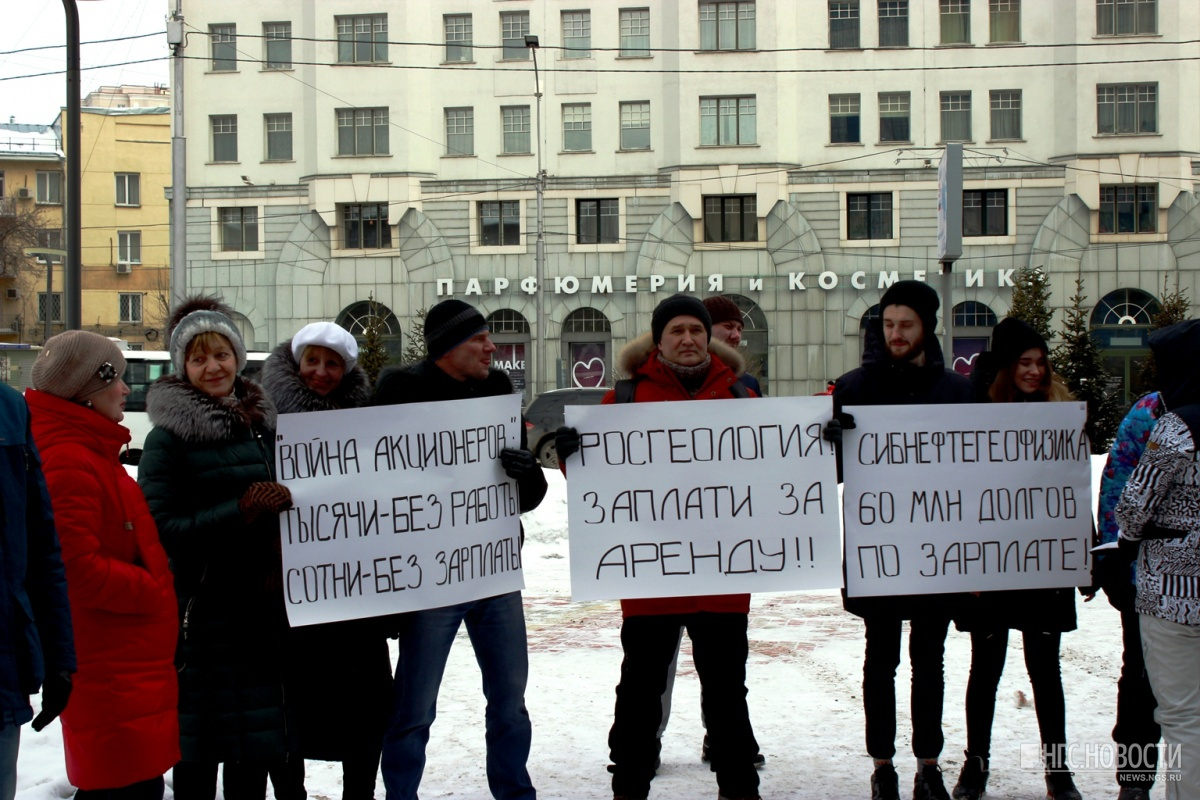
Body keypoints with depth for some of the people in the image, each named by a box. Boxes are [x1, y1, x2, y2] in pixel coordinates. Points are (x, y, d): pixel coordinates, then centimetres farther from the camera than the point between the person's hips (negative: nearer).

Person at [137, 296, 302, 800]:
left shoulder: (263, 424, 12)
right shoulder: (168, 438, -5)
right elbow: (161, 529, -13)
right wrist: (241, 512, -21)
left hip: (265, 604, 5)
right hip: (204, 612, -5)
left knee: (272, 735, 9)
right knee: (198, 752, 0)